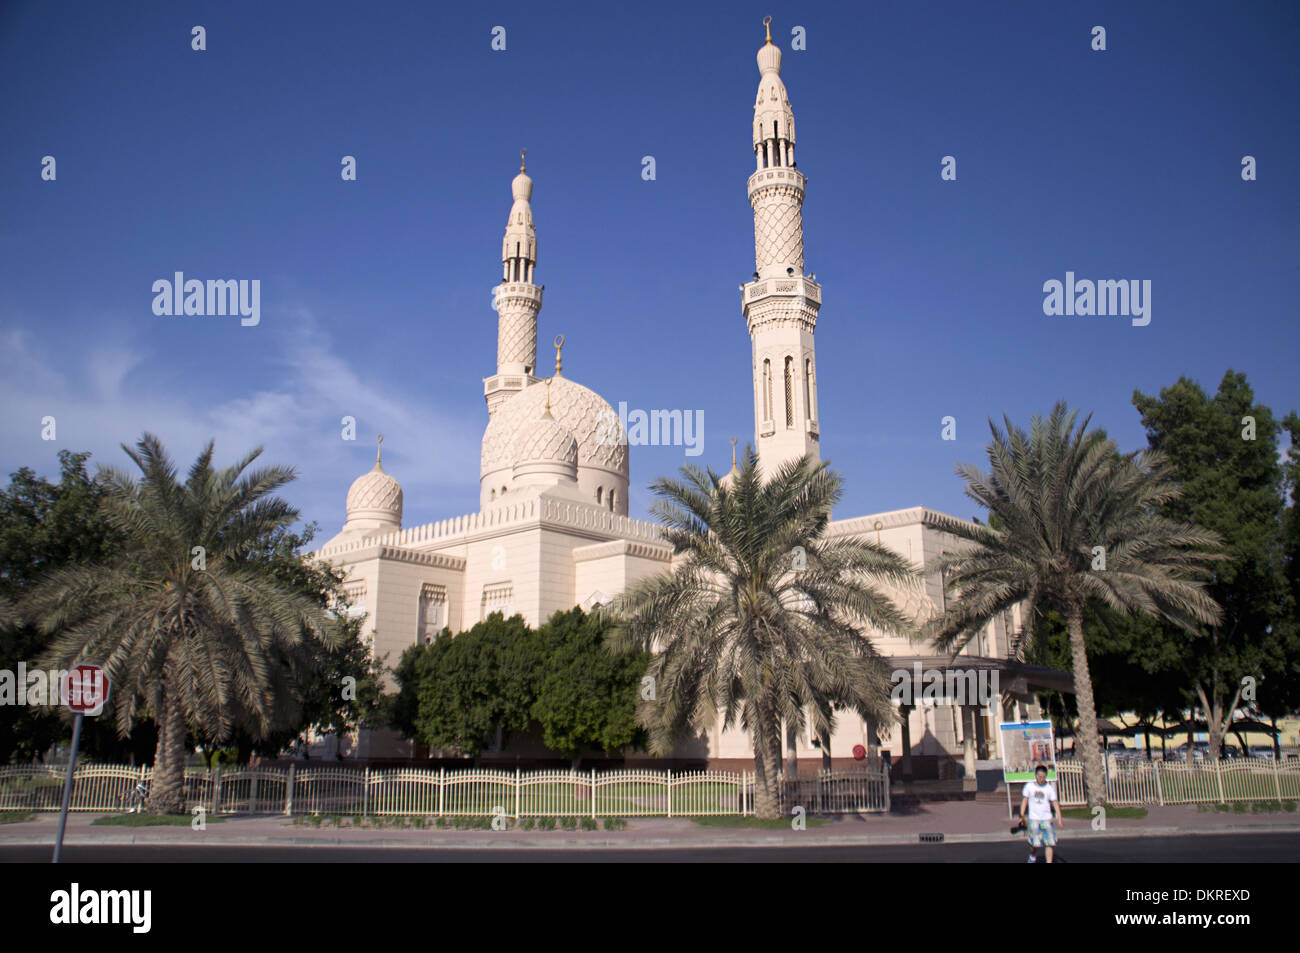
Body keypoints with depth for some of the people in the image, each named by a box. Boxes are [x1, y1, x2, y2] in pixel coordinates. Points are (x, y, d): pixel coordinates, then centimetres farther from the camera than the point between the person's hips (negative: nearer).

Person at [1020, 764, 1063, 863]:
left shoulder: (1049, 787, 0)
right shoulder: (1029, 786, 0)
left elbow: (1055, 803, 0)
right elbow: (1024, 800, 7)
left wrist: (1059, 818, -7)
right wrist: (1021, 816, 3)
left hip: (1047, 818, 1)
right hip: (1033, 818, -1)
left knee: (1050, 842, -8)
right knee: (1034, 843, 0)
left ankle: (1049, 863, -1)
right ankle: (1032, 857, 30)